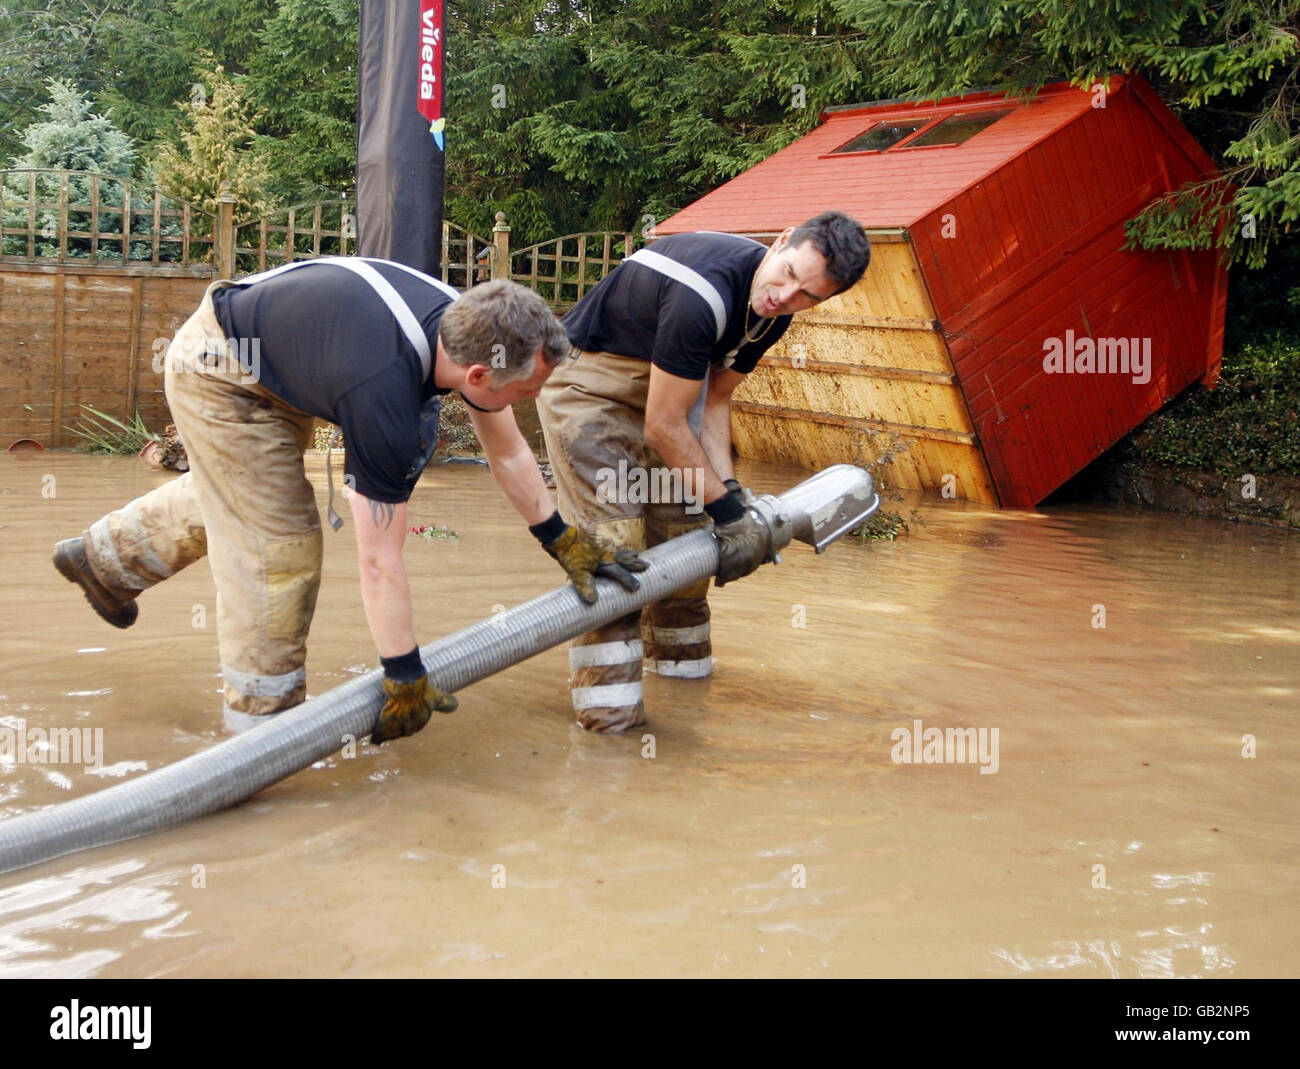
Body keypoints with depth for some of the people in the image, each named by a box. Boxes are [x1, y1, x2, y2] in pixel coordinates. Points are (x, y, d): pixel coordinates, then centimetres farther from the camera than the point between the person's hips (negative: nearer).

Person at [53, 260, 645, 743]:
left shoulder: (466, 326, -17)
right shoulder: (384, 396, -39)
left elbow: (508, 453, 0)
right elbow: (379, 561, -33)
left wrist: (567, 543, 5)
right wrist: (405, 681, -25)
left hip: (274, 361, 9)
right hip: (217, 373, -9)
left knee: (236, 492, 29)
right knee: (279, 547, -7)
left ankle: (105, 556, 48)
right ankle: (264, 719, 9)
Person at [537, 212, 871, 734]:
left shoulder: (772, 312, -7)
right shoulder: (703, 297, -35)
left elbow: (714, 399, 2)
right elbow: (664, 426, -28)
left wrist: (730, 490, -10)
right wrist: (727, 511, -20)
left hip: (655, 386, 9)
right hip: (586, 386, -9)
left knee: (683, 524, 9)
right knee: (613, 539, -18)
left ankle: (677, 653, 29)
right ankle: (606, 695, -15)